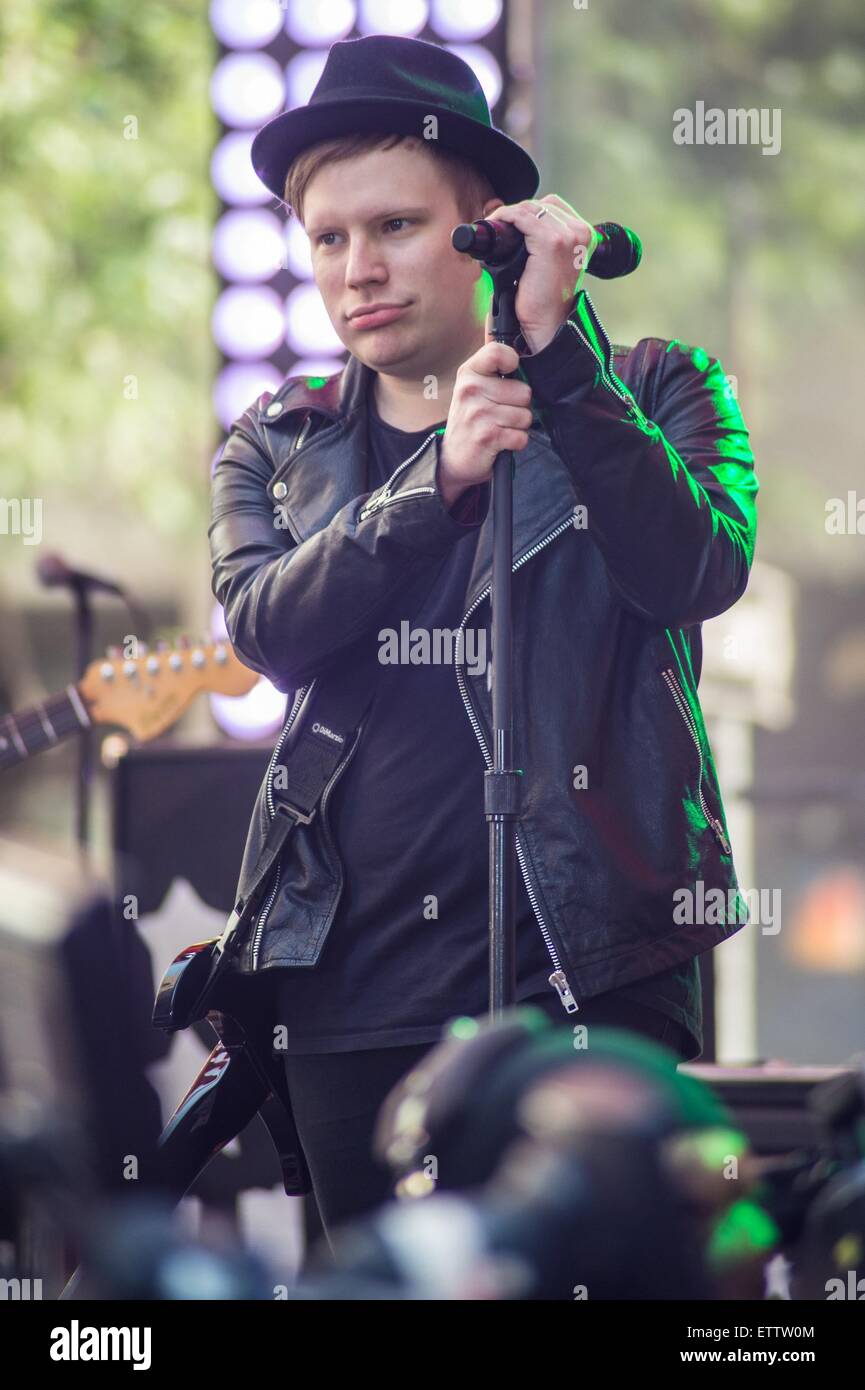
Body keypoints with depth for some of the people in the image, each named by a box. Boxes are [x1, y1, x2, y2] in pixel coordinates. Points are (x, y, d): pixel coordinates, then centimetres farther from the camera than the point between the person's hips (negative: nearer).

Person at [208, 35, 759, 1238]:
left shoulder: (646, 394, 7)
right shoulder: (276, 447, 14)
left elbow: (701, 569, -13)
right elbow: (267, 628, -5)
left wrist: (557, 350, -15)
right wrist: (441, 480, -18)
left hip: (594, 972, -3)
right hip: (355, 992, 3)